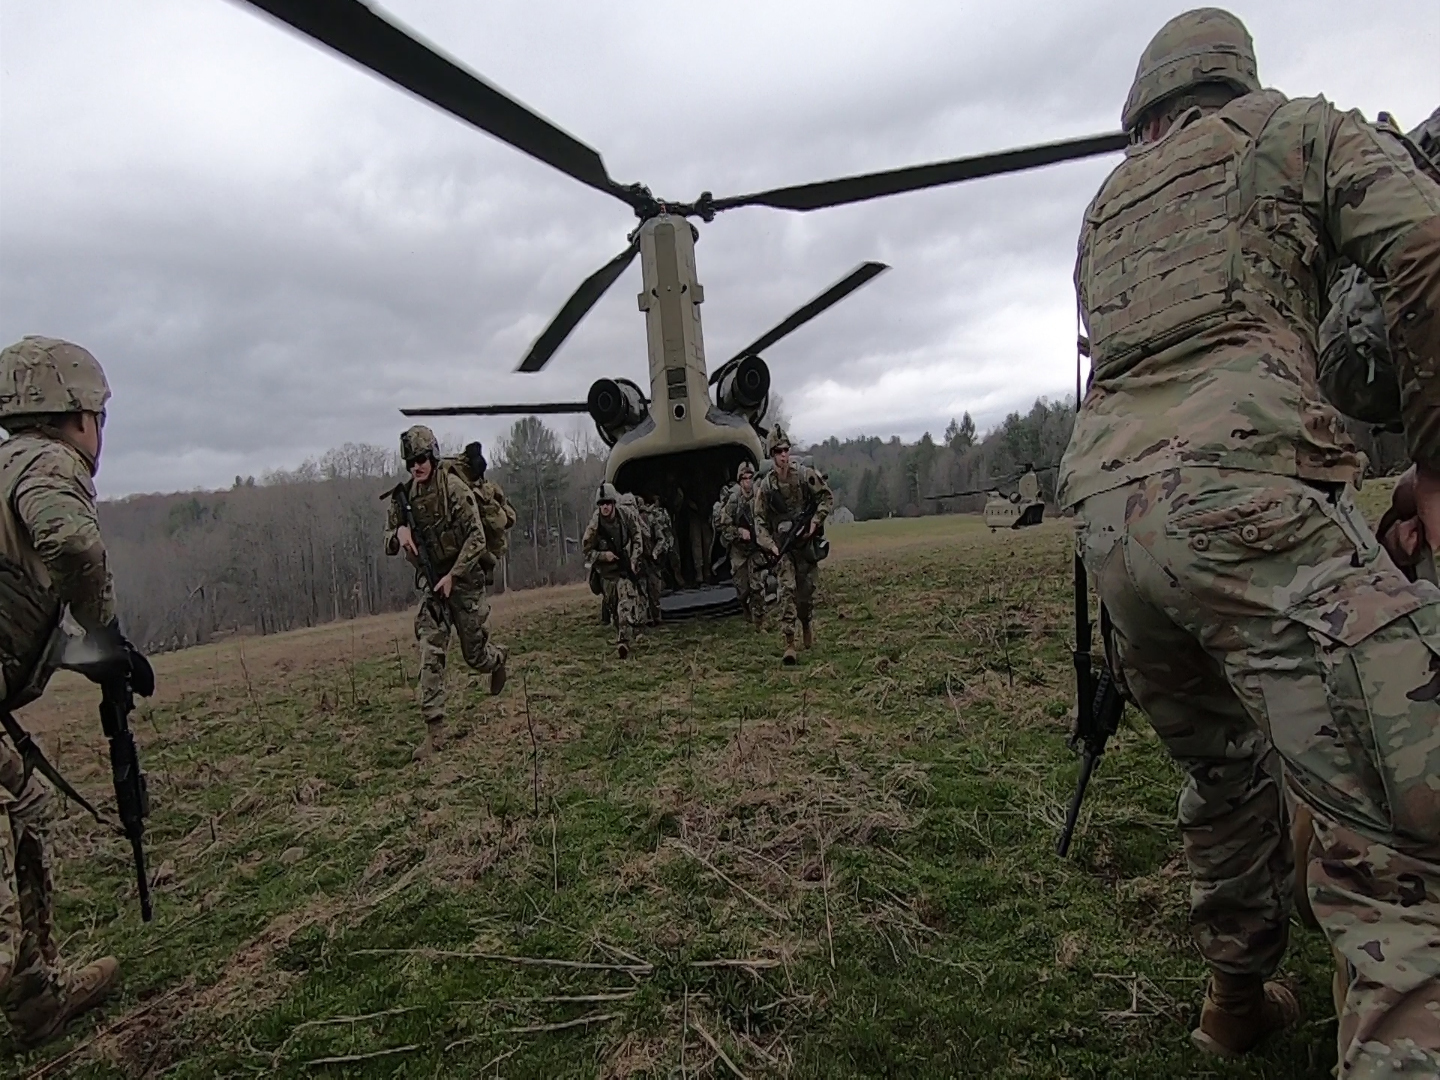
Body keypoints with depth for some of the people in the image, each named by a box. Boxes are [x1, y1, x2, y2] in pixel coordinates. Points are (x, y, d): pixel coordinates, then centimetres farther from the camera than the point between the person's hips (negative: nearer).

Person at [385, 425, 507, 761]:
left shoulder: (455, 489, -13)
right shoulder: (403, 496, 3)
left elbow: (476, 538, -15)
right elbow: (388, 544, 9)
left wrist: (452, 576, -19)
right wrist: (399, 532, -14)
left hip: (464, 578, -4)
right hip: (431, 581, 4)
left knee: (474, 654, 7)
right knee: (430, 654, -8)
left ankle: (498, 658, 45)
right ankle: (435, 730, -5)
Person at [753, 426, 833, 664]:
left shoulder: (806, 475, -3)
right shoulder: (765, 486, -3)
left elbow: (827, 497, 5)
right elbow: (760, 520, 0)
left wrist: (816, 520, -9)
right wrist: (770, 545, -13)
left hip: (805, 541, 1)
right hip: (782, 546, -1)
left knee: (807, 590, 10)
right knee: (787, 590, -14)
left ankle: (807, 625, 39)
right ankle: (789, 644, -15)